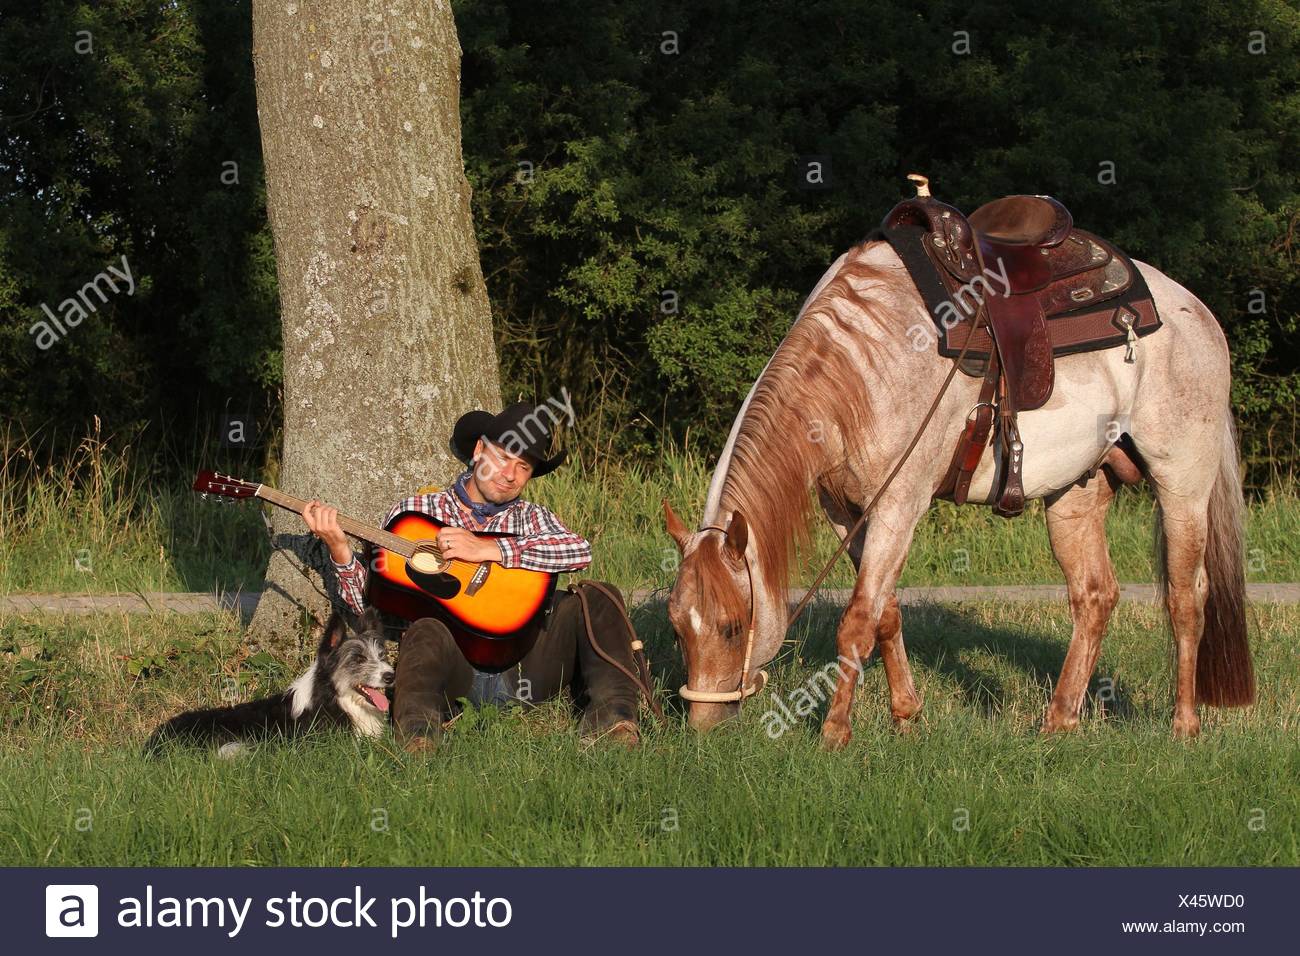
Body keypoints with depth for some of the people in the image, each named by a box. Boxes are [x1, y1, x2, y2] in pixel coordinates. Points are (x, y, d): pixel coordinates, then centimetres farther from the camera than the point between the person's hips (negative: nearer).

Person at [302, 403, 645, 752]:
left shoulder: (532, 519, 21)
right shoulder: (414, 511, 17)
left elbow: (579, 551, -4)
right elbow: (368, 601, 10)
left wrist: (489, 549, -10)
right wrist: (340, 550, -9)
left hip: (523, 668, 2)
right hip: (454, 662, -2)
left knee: (599, 598, -19)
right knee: (426, 634, -36)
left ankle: (610, 716, -37)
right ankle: (418, 737, -57)